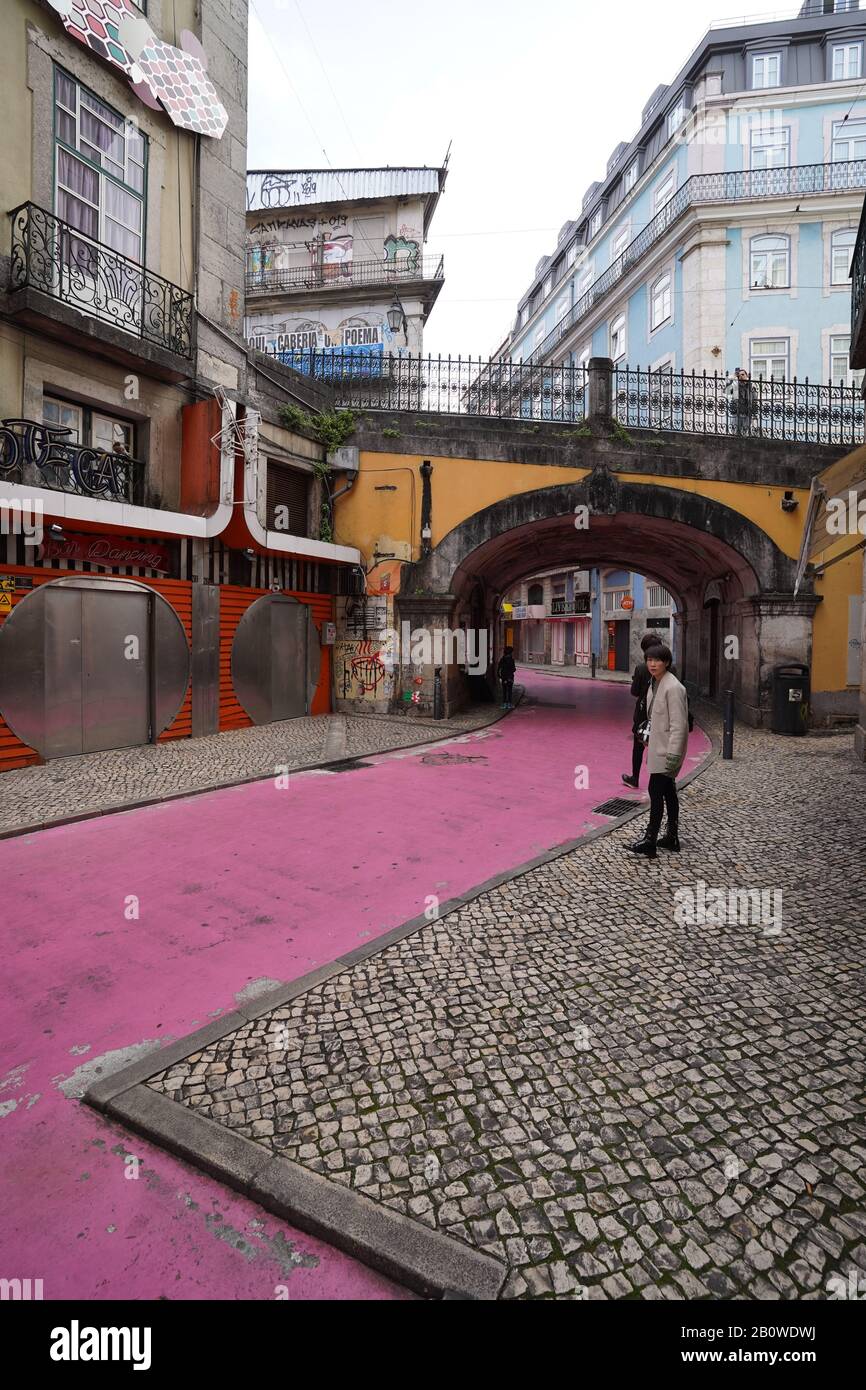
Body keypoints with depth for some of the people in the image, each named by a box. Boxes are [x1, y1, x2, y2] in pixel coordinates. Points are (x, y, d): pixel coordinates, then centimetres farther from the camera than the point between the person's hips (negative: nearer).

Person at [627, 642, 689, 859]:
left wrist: (673, 754, -23)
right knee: (668, 792, 16)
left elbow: (678, 725, -21)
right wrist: (649, 738, 18)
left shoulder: (673, 688, -19)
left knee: (656, 792, -8)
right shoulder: (655, 684, 10)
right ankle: (671, 837, 27)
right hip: (658, 747, 10)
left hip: (667, 749, -10)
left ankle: (649, 842, -1)